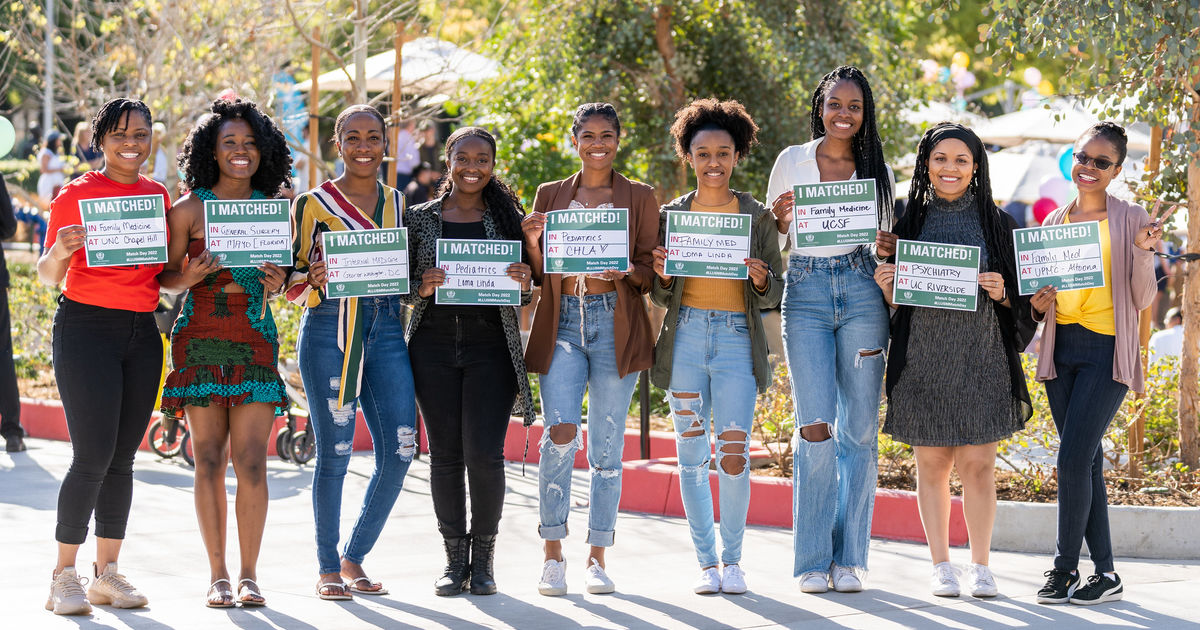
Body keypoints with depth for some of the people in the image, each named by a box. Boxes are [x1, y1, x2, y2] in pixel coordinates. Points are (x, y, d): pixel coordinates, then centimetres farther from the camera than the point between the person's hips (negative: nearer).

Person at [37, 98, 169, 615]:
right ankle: (64, 577, -4)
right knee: (93, 456, -11)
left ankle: (107, 573, 13)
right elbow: (48, 276, -2)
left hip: (141, 332, 5)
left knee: (123, 457, 6)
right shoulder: (76, 195, -3)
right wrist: (61, 251, -22)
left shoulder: (159, 196, 12)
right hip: (86, 326, -5)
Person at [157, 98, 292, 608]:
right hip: (201, 336, -2)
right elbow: (166, 278, 6)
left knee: (252, 461, -5)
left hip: (255, 338, 2)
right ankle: (217, 575, 7)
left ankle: (249, 574, 3)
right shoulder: (190, 209, 0)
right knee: (209, 460, -1)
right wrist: (192, 276, -15)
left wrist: (277, 284, -5)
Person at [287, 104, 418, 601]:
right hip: (329, 330, -4)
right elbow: (294, 281, 3)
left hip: (386, 330, 4)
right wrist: (316, 280, -17)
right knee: (334, 452, -3)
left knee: (399, 451, -4)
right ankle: (328, 569, 9)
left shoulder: (398, 203, 15)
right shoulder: (312, 203, 3)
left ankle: (355, 557, 12)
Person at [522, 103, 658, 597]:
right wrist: (533, 242, -5)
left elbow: (651, 272, 6)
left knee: (606, 445, 1)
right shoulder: (550, 196, 14)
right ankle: (553, 555, -4)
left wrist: (629, 272, -15)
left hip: (616, 326, 0)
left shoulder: (639, 198, 10)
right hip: (562, 323, 1)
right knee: (560, 434, -15)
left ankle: (597, 560, 10)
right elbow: (537, 276, 15)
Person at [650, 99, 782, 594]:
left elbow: (775, 296, 7)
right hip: (685, 337, 1)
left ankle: (733, 559, 7)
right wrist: (663, 277, -9)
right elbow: (660, 298, 12)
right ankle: (706, 562, 12)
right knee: (692, 453, 2)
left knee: (734, 455, -8)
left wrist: (760, 280, -14)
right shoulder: (671, 215, 9)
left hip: (737, 339, -1)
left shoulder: (757, 217, 6)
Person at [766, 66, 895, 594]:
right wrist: (780, 219, -10)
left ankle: (849, 558, 8)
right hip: (806, 294, -1)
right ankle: (812, 560, -2)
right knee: (816, 428, -10)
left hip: (861, 293, 2)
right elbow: (772, 237, 12)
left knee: (859, 429, 1)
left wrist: (888, 250, -5)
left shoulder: (875, 169, 10)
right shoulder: (792, 161, 7)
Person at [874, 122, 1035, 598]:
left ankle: (980, 566, 8)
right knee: (932, 462, 3)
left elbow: (1021, 299, 8)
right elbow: (894, 302, 12)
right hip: (924, 358, 1)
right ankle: (941, 564, 13)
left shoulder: (996, 224, 6)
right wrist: (886, 286, -9)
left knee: (977, 463, -3)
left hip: (980, 358, -1)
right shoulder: (911, 222, 8)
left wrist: (1001, 292, -13)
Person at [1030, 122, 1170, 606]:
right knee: (1087, 462, 6)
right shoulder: (1055, 223, 12)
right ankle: (1105, 573, 10)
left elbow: (1142, 299, -5)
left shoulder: (1131, 220, -1)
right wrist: (1038, 306, -3)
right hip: (1061, 349, 5)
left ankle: (1065, 568, -7)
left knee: (1073, 460, -13)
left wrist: (1144, 252, -21)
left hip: (1107, 350, -5)